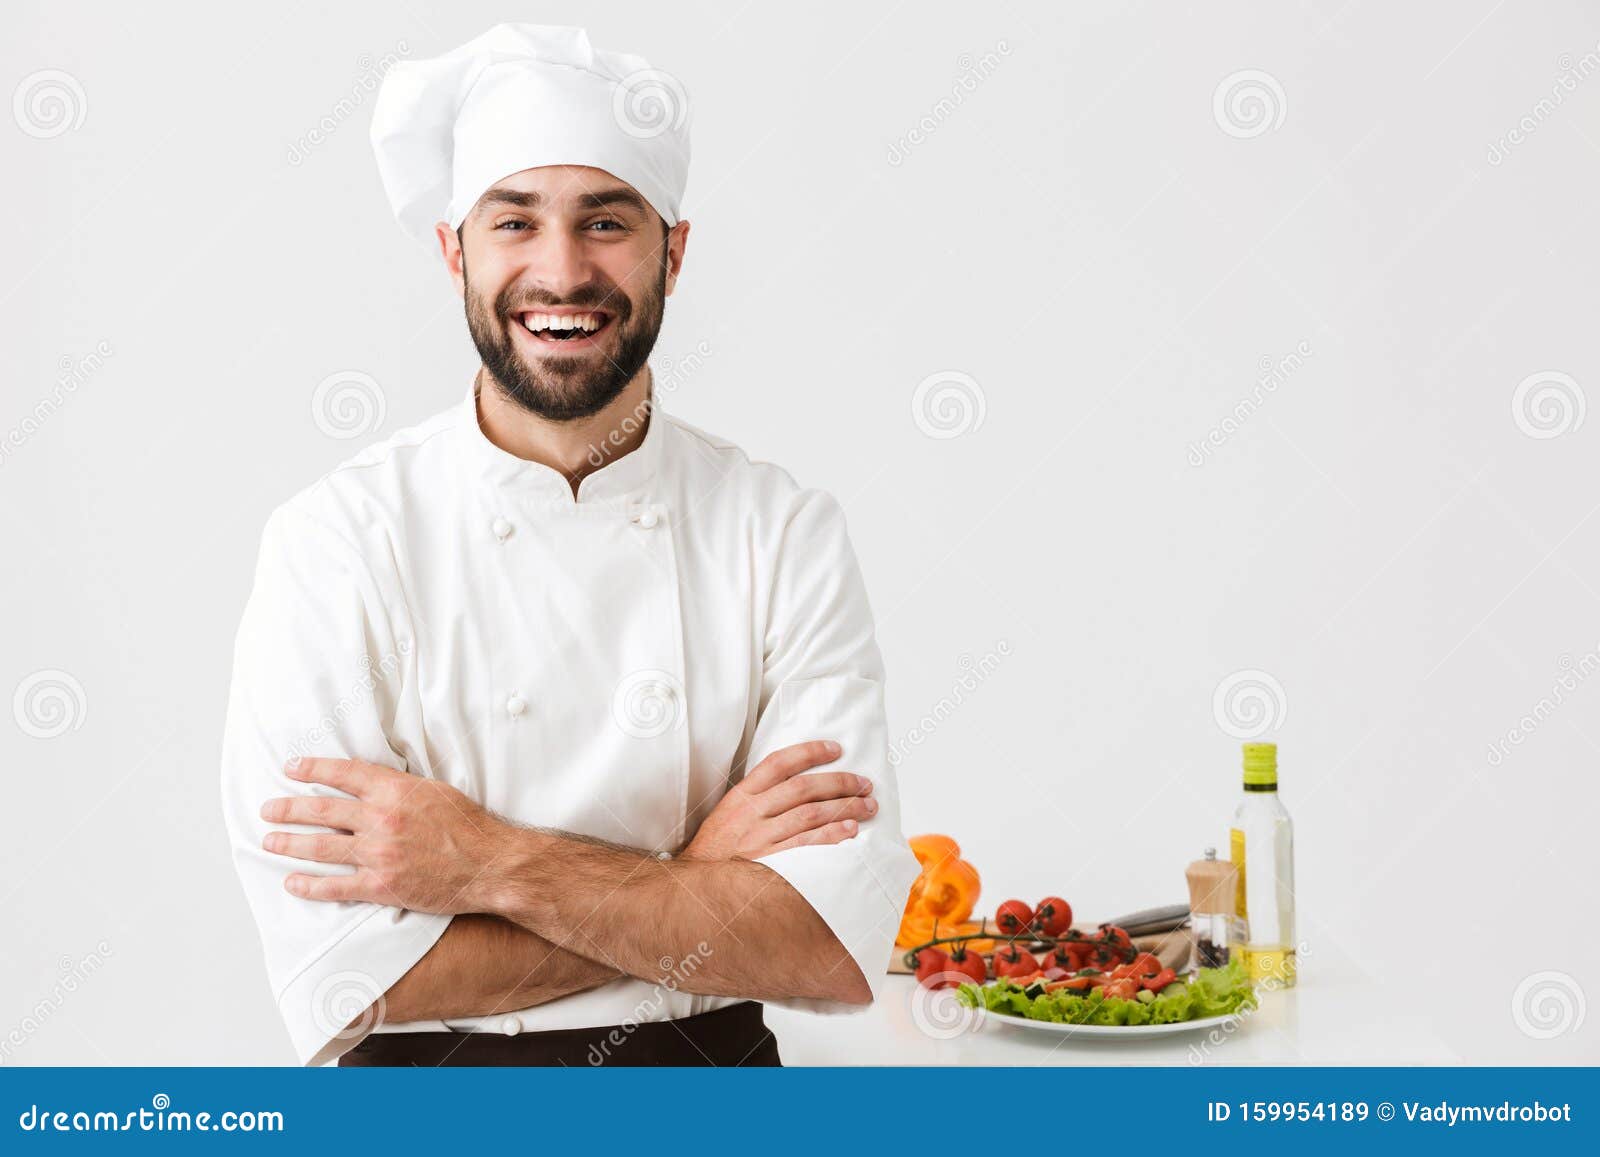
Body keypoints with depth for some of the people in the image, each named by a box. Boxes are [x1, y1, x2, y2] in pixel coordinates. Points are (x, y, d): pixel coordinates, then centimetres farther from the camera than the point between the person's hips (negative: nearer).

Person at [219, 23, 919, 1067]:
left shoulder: (789, 532, -1)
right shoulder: (336, 540, -5)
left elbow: (839, 953, -9)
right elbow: (346, 974, -12)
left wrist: (493, 865, -15)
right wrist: (697, 886, -12)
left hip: (715, 1065, 1)